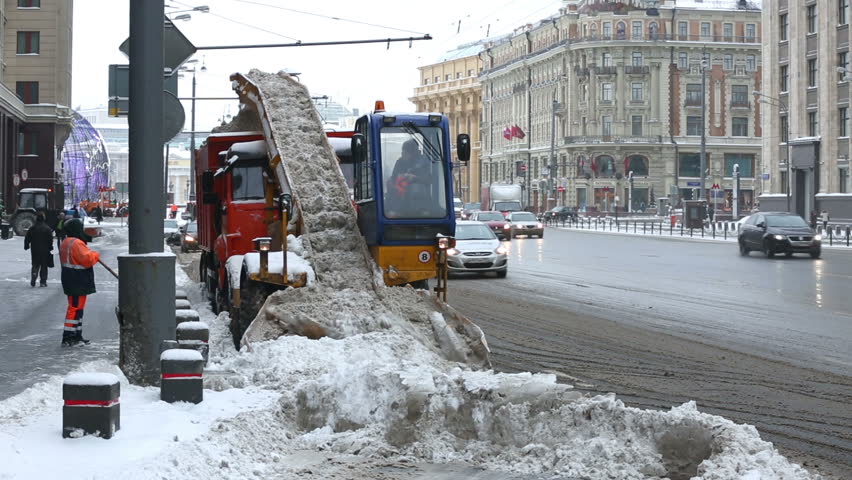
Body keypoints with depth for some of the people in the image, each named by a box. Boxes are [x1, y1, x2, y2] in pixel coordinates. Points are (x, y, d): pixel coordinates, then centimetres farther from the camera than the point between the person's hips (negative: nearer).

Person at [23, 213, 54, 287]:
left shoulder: (32, 229, 0)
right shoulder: (47, 229, -8)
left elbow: (27, 239, 6)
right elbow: (50, 240, -8)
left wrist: (26, 246, 19)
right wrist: (50, 248, 2)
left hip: (34, 251, 2)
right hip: (45, 251, -2)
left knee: (35, 265, 11)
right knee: (44, 266, 6)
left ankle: (33, 280, -7)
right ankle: (43, 282, 6)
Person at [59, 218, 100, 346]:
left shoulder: (65, 243, 15)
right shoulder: (76, 243, -19)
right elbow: (87, 259, -25)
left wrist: (91, 255, 11)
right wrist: (95, 255, -6)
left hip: (72, 281, 11)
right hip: (77, 283, -11)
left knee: (78, 307, 17)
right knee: (75, 307, -8)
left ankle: (77, 335, 24)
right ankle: (68, 337, -8)